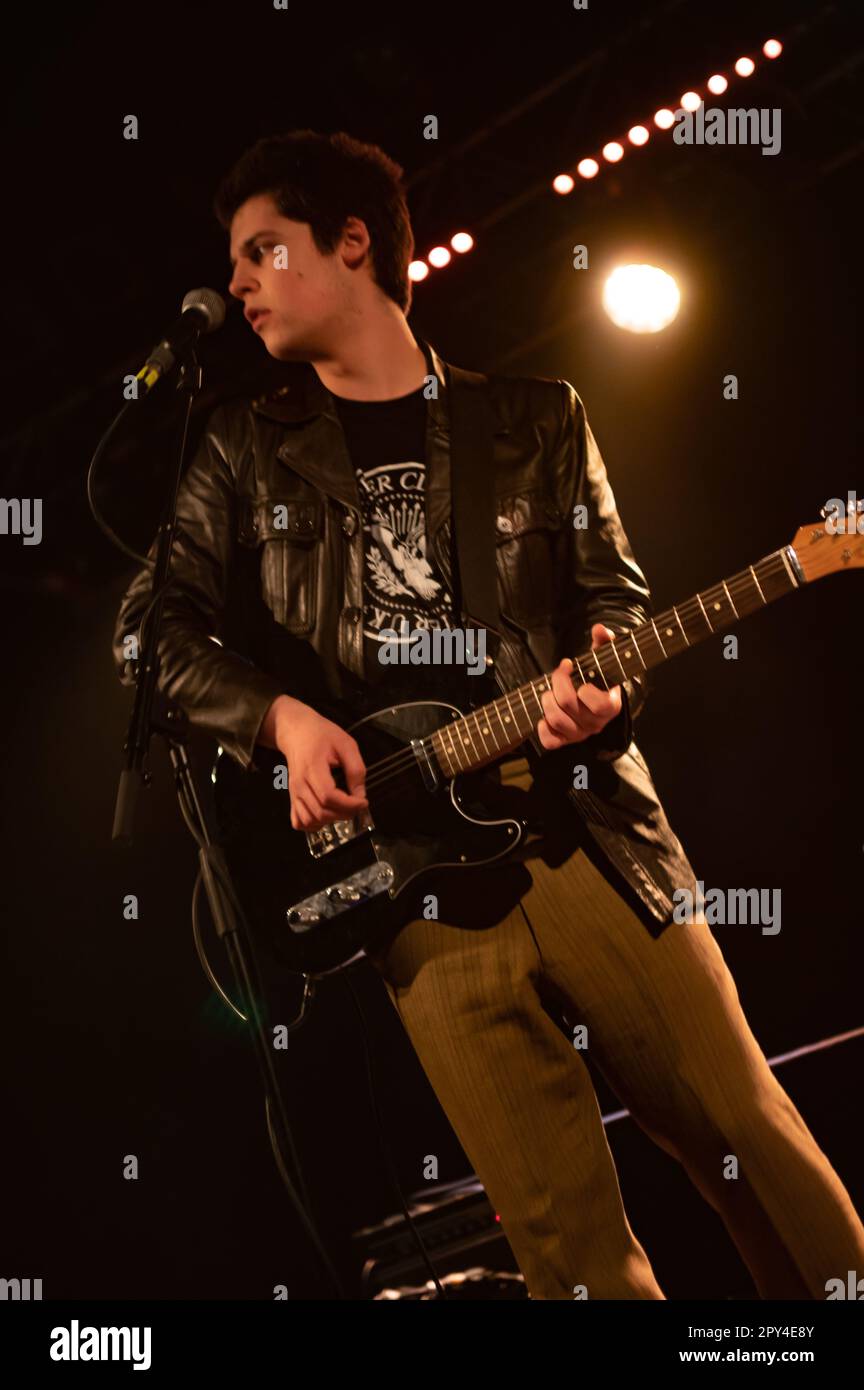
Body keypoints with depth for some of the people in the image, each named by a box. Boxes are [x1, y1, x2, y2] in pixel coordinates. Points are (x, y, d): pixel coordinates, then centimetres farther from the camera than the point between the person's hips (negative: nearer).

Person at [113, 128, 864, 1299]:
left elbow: (613, 596, 11)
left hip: (581, 824, 0)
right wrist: (278, 715, -8)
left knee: (754, 1145, -1)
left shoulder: (534, 418, 13)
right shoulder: (248, 449, 13)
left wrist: (604, 684, -11)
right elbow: (153, 624, 8)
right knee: (566, 1237, -2)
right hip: (411, 865, 0)